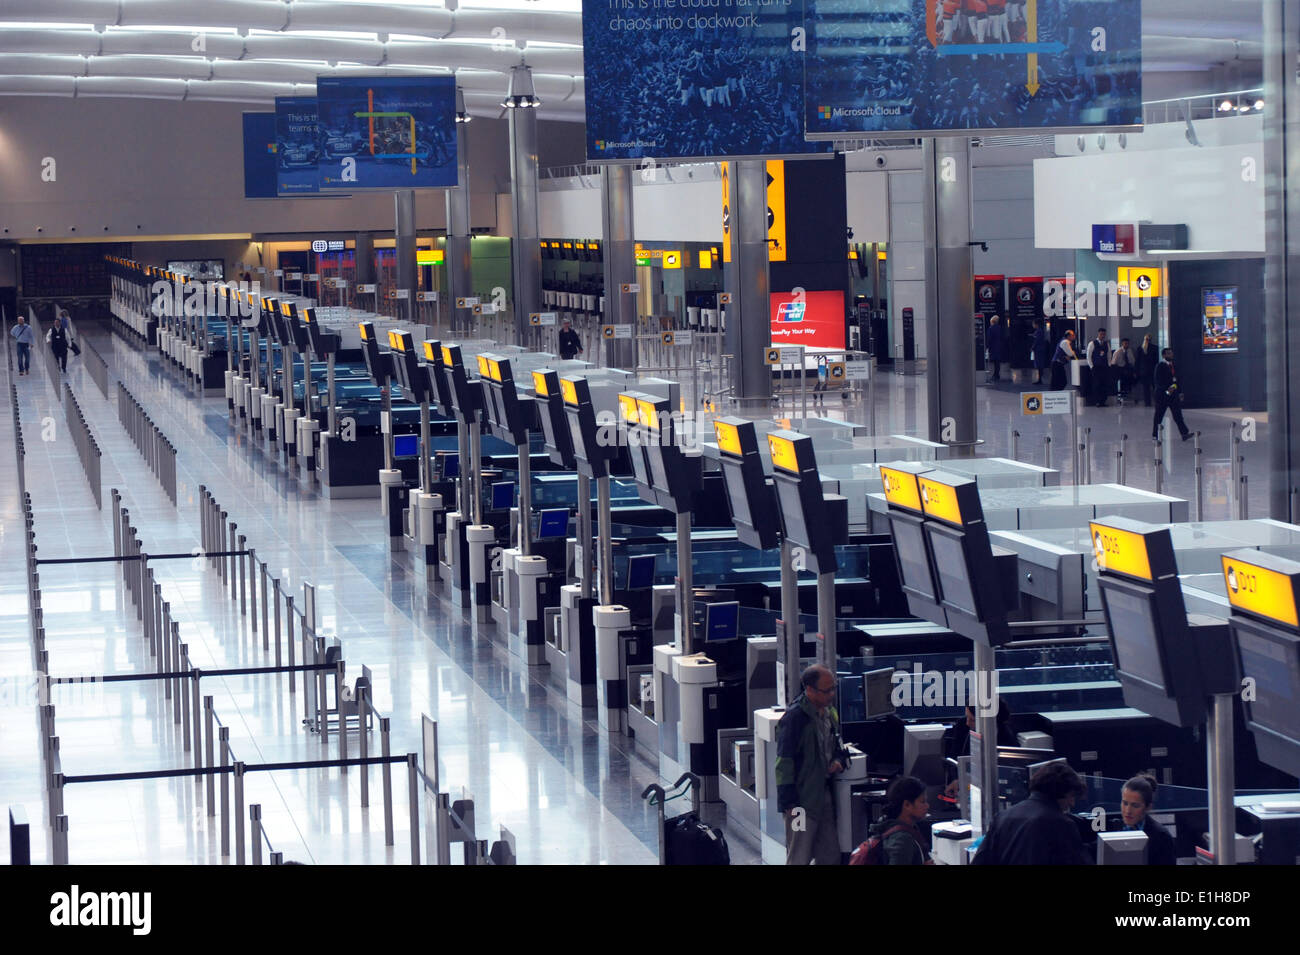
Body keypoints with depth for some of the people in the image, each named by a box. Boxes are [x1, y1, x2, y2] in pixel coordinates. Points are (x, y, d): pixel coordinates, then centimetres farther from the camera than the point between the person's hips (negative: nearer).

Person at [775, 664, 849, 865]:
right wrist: (789, 802, -18)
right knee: (799, 858, -4)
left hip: (825, 794, 8)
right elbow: (784, 763, -16)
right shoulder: (795, 717, -17)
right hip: (802, 799, -8)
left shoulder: (830, 713, 10)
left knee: (830, 856, 12)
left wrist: (839, 760, 2)